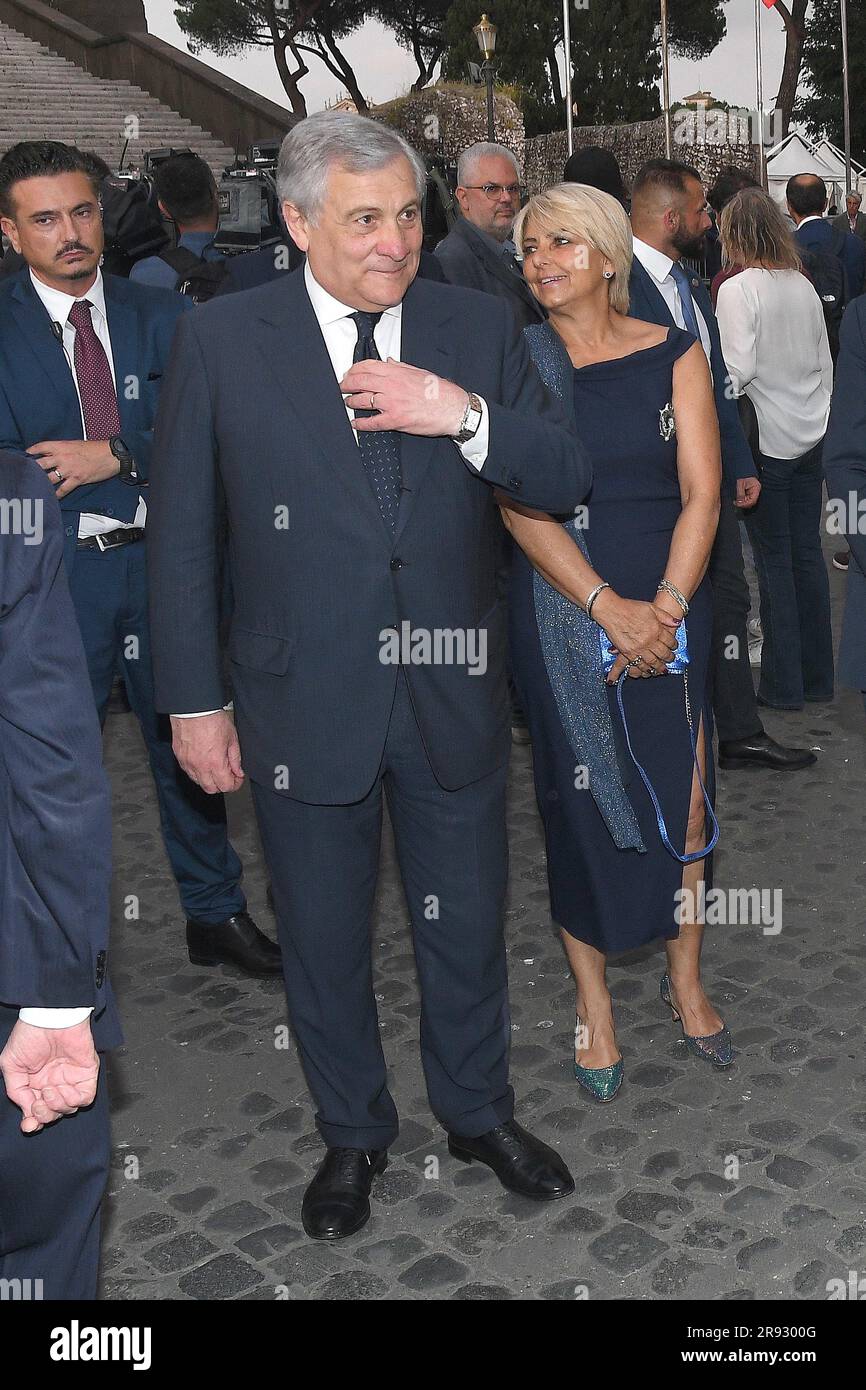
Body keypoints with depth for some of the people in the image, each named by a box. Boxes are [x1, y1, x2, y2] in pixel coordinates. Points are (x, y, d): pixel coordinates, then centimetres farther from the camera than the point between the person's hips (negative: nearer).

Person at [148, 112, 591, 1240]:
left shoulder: (480, 328, 0)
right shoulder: (219, 340, -6)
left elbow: (566, 480, -2)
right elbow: (181, 537, -3)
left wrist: (466, 416, -20)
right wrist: (195, 701, -4)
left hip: (453, 694, 2)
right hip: (304, 703, -1)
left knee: (467, 923, 17)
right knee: (323, 937, 16)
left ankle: (479, 1111, 43)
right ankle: (353, 1134, 40)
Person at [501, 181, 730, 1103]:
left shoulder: (674, 355, 3)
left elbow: (701, 493, -2)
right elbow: (518, 502, -9)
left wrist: (664, 609, -14)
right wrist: (610, 606, -17)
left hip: (671, 609, 1)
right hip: (561, 617, -1)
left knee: (683, 799, 6)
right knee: (580, 804, 6)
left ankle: (685, 981, 28)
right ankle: (593, 1004, 22)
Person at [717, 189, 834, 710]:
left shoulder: (738, 290, -13)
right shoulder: (804, 285, 6)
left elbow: (738, 371, -20)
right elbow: (826, 364, 11)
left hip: (766, 439, -6)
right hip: (810, 437, 6)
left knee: (774, 559, 1)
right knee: (808, 553, 12)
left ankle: (783, 683, 8)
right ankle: (818, 675, 20)